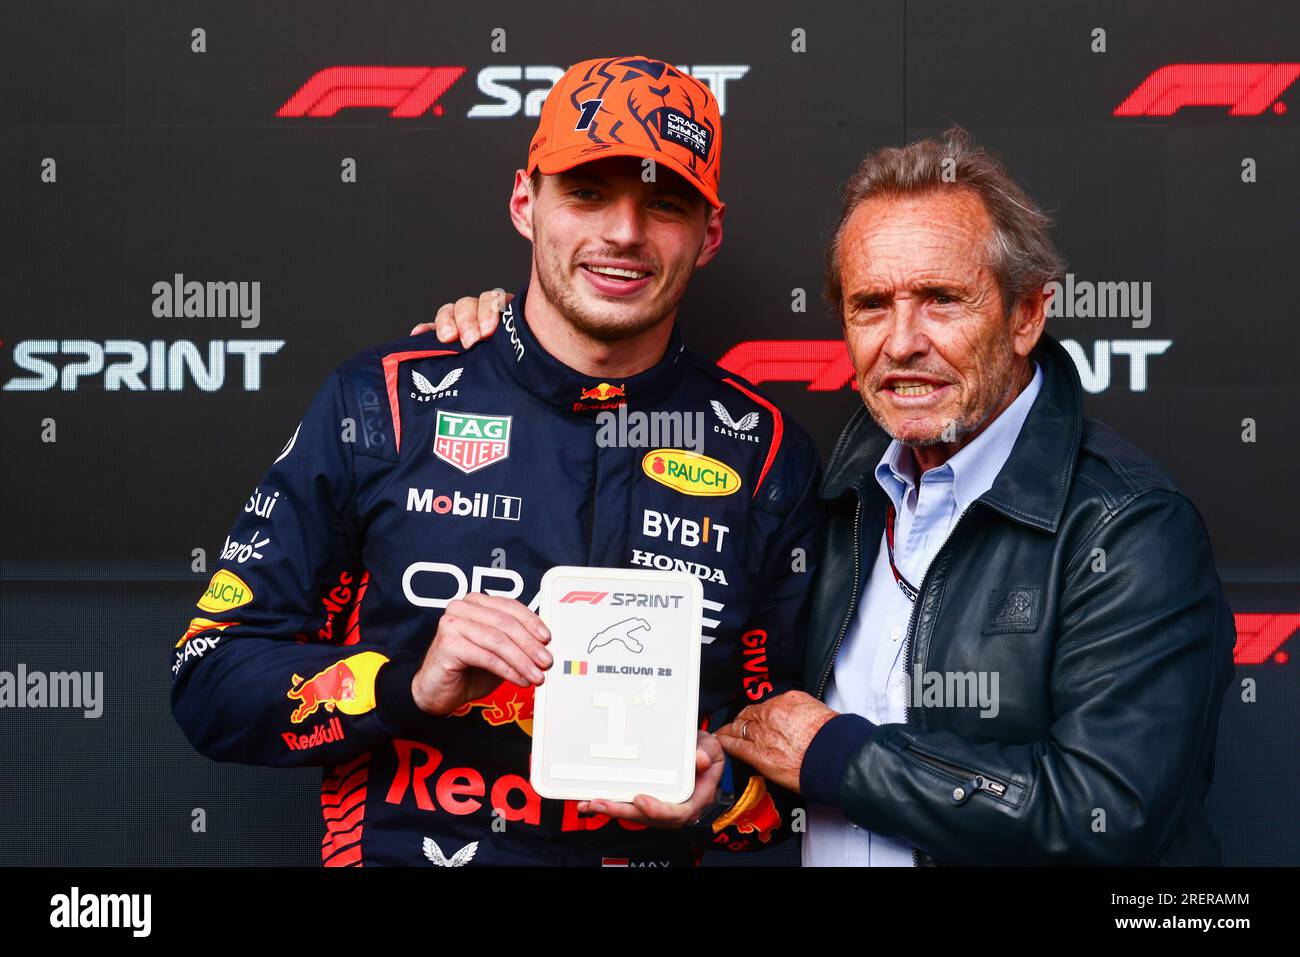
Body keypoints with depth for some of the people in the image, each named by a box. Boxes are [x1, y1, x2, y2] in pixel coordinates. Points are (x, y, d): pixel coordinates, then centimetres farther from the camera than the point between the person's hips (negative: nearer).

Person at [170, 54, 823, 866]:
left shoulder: (765, 453, 4)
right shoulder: (381, 405, 0)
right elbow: (210, 678, 1)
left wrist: (720, 791, -8)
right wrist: (408, 687, -13)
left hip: (649, 845, 2)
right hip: (398, 846, -1)